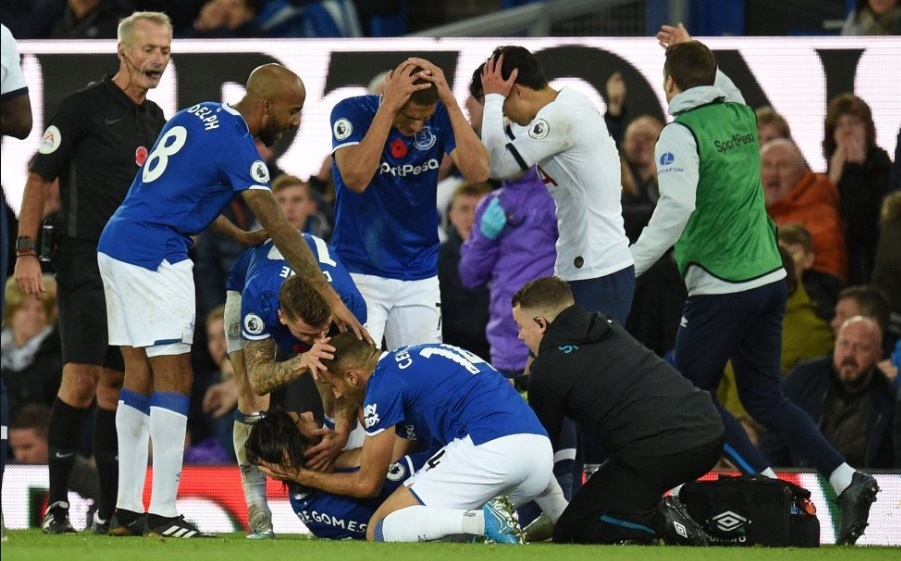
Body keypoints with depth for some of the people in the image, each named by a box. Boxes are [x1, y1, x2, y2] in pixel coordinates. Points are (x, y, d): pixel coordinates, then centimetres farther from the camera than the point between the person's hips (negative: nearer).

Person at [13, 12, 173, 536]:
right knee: (82, 378, -15)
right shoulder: (84, 107, -5)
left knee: (116, 384, 6)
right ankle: (57, 502, -10)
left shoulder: (156, 119, 15)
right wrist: (27, 251, -11)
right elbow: (39, 179, -5)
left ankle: (111, 508, 8)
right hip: (86, 261, -6)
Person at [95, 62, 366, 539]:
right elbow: (280, 231, -15)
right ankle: (162, 515, -10)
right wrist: (331, 299, -14)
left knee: (139, 371, 11)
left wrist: (239, 235, 22)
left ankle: (127, 509, 12)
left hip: (114, 244, 9)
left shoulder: (197, 115, 15)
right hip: (154, 256, -9)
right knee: (174, 376, -7)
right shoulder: (236, 146, -12)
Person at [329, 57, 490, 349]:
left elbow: (477, 172, -18)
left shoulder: (440, 118, -4)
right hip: (359, 271, -3)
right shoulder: (353, 112, -12)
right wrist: (389, 107, -30)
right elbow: (356, 178, -28)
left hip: (420, 276, 3)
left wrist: (450, 102, -23)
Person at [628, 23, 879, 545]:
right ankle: (846, 479, -2)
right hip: (770, 278, 7)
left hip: (721, 289, -7)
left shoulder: (682, 133, -13)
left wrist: (630, 266, -22)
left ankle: (769, 485, -9)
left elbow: (676, 209, -25)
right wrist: (695, 51, 38)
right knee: (765, 398, 14)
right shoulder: (742, 116, 9)